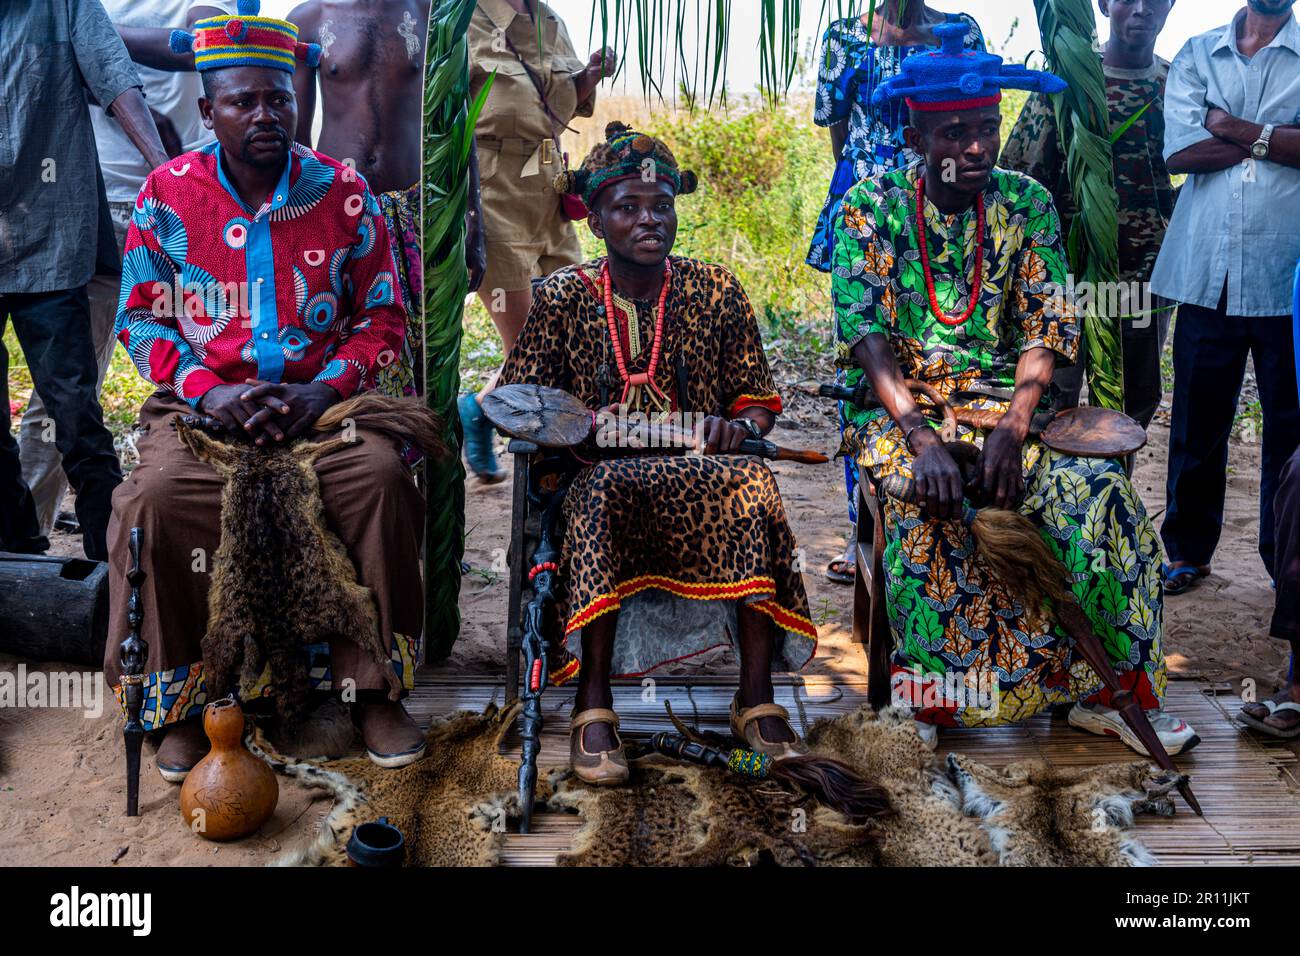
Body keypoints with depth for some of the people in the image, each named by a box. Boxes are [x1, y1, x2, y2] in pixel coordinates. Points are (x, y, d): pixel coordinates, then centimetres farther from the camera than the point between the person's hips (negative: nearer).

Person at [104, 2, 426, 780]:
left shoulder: (343, 193, 3)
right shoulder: (168, 196, 4)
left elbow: (383, 317, 5)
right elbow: (142, 319, 6)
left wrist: (325, 390, -12)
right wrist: (206, 392, -11)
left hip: (324, 397, 0)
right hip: (206, 402, 0)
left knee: (382, 475, -29)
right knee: (156, 498, -28)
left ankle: (374, 686, -12)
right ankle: (179, 702, -9)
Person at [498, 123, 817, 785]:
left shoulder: (715, 291, 8)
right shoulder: (562, 296, 4)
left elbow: (758, 396, 11)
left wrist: (738, 426, -14)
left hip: (703, 474, 2)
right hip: (599, 476, -1)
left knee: (753, 481, -32)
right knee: (605, 485, -37)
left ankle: (757, 701, -25)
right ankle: (592, 706, -30)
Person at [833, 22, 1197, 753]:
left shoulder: (1026, 204, 5)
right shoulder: (872, 206, -2)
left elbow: (1045, 326, -1)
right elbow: (866, 330, -12)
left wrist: (1014, 426, -20)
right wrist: (921, 435, -27)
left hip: (1004, 403, 2)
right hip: (901, 407, -2)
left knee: (1097, 490, -23)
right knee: (924, 499, -34)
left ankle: (1102, 689, -11)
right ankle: (933, 692, -18)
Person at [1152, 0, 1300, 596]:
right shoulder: (1196, 55, 11)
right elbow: (1179, 151, -5)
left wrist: (1230, 127, -10)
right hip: (1207, 274, 1)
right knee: (1196, 423, 8)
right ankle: (1188, 549, 23)